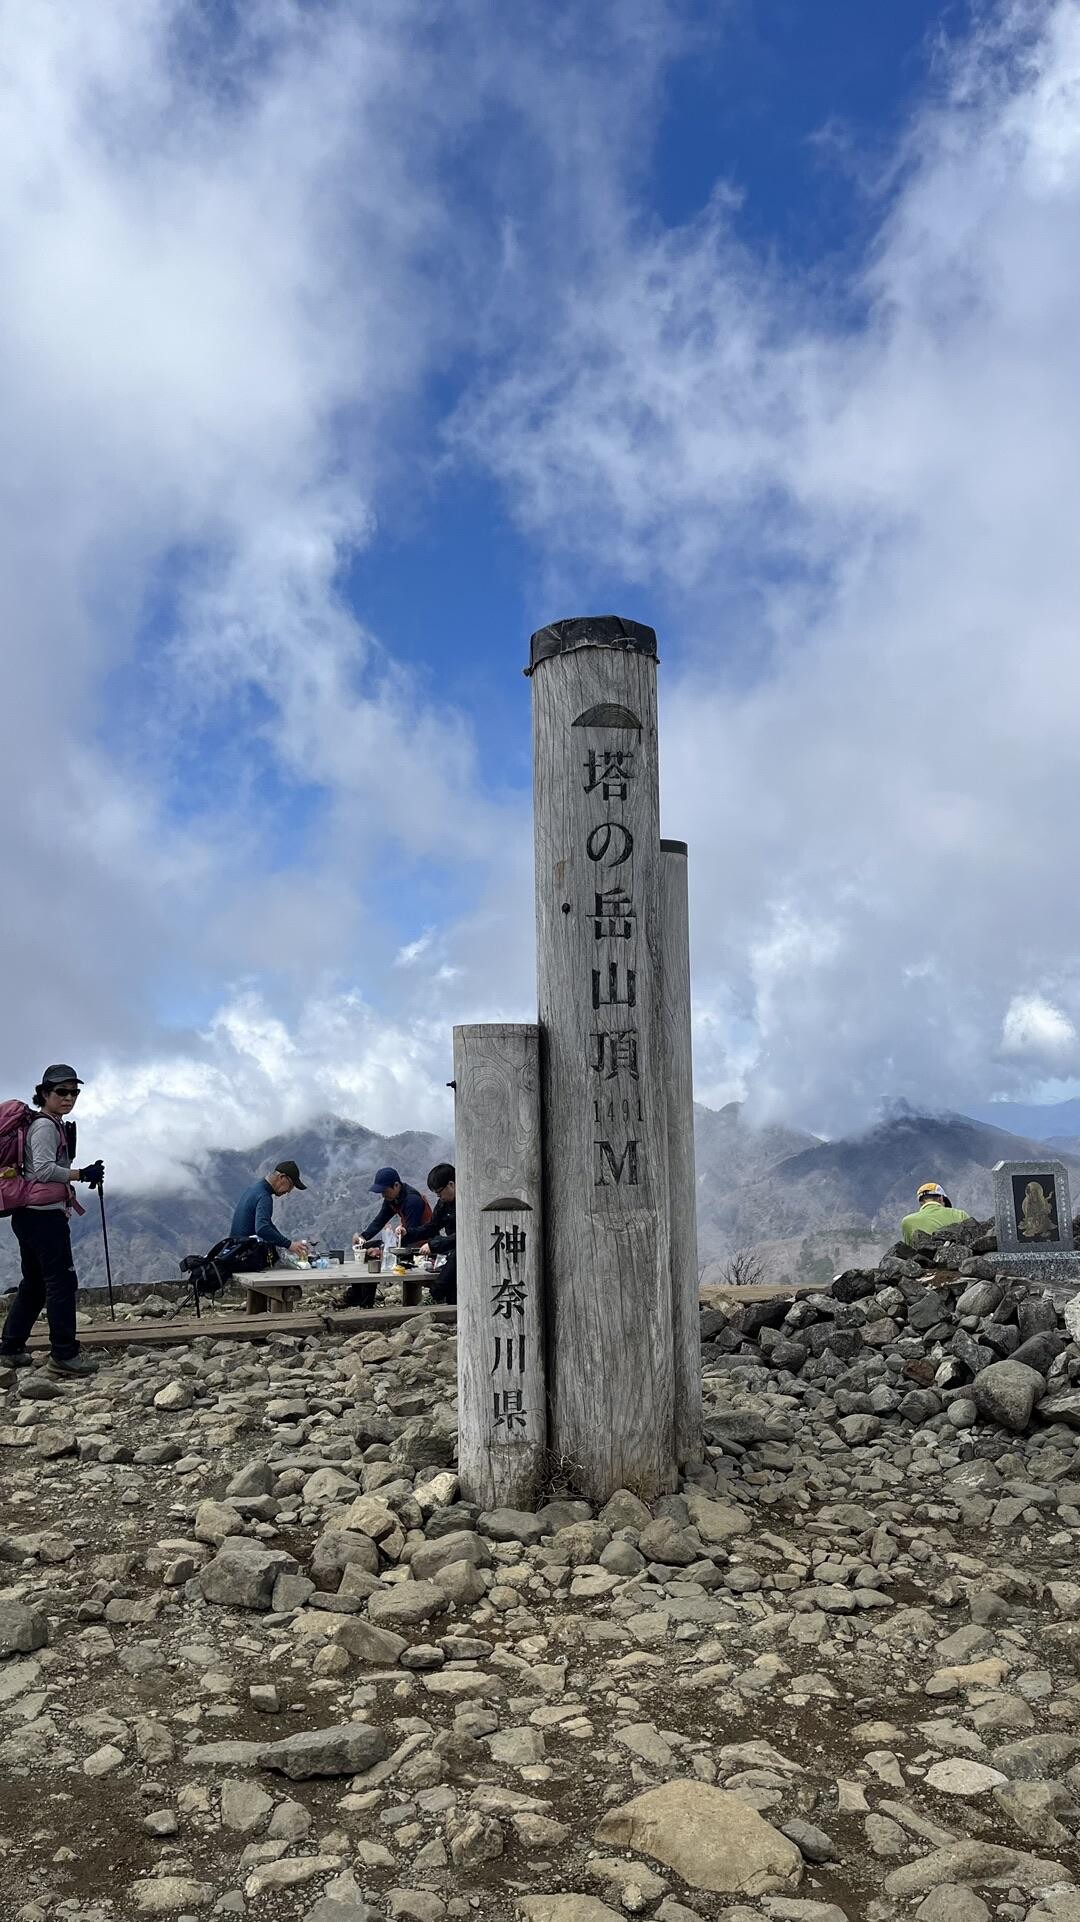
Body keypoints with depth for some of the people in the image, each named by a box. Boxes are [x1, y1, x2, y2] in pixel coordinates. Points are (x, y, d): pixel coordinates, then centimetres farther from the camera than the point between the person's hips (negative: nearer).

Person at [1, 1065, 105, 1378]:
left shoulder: (54, 1125, 19)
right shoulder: (45, 1126, -10)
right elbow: (44, 1169, -21)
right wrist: (82, 1174, -22)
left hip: (32, 1214, 10)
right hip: (43, 1214, -10)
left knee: (34, 1283, 16)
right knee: (62, 1281, -8)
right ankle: (64, 1354, -6)